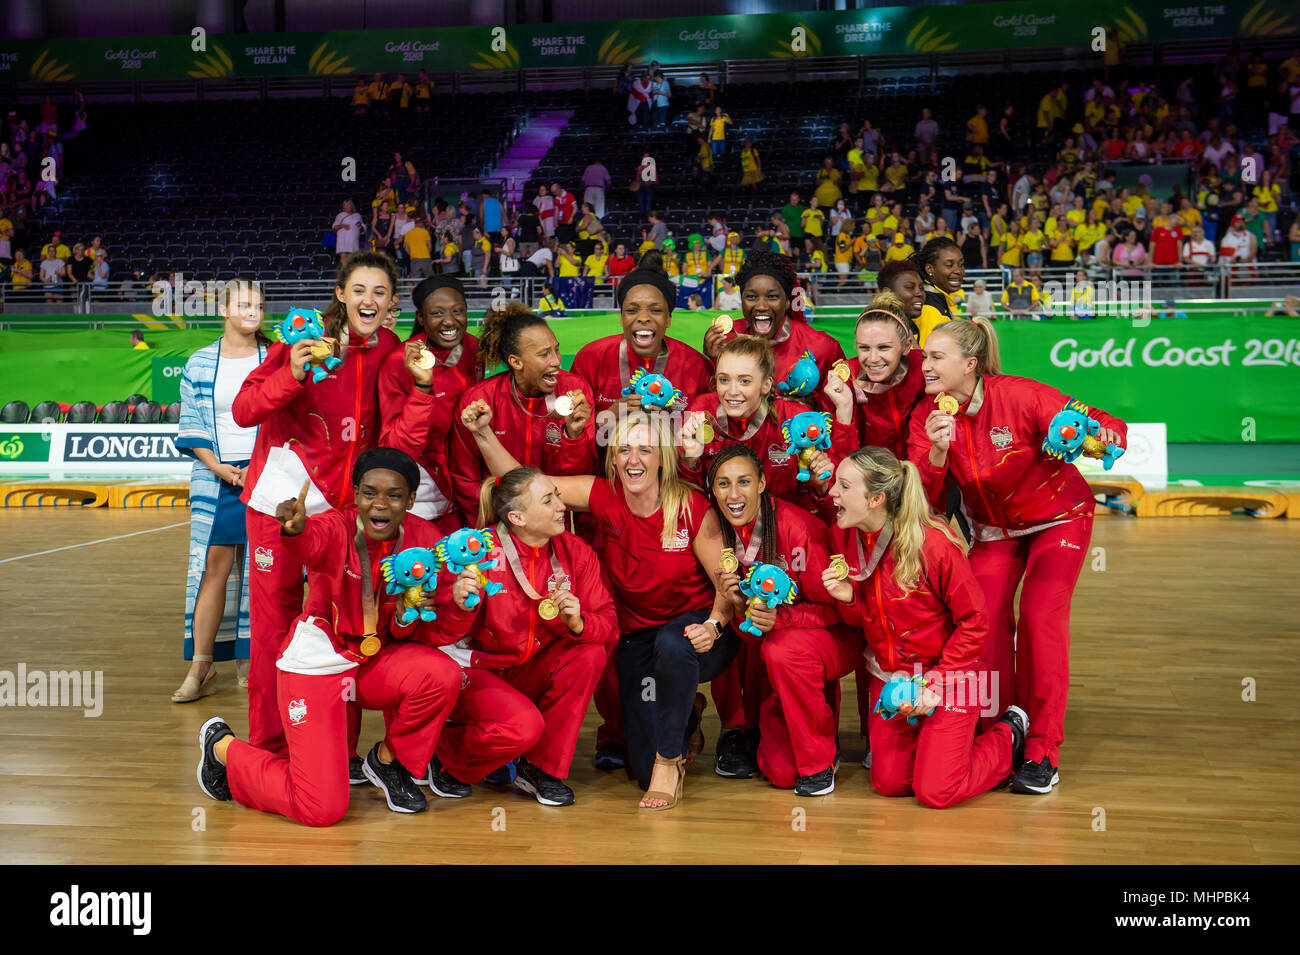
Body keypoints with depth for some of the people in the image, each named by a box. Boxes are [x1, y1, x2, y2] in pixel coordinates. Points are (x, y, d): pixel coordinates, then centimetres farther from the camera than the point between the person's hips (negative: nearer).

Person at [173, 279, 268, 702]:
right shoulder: (200, 364, 8)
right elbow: (191, 425, 6)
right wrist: (217, 467, -7)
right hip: (215, 476, 1)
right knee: (211, 567, -3)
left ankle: (250, 660, 11)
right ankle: (201, 667, 1)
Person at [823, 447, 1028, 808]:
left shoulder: (934, 543, -25)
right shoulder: (842, 535, -7)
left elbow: (975, 622, -16)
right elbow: (862, 619, 5)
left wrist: (934, 685, -18)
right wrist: (847, 600, -19)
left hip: (945, 673, -6)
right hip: (888, 676, 6)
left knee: (935, 792, -11)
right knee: (889, 783, 2)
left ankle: (1009, 736, 15)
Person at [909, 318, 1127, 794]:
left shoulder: (1021, 397, -27)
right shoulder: (927, 415, -13)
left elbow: (1106, 424, -26)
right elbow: (924, 497, -17)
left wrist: (1101, 434, -50)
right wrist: (937, 451, -35)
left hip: (1057, 516, -4)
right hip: (993, 526, 4)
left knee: (1040, 619, -16)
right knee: (985, 620, -9)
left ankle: (1042, 753, -6)